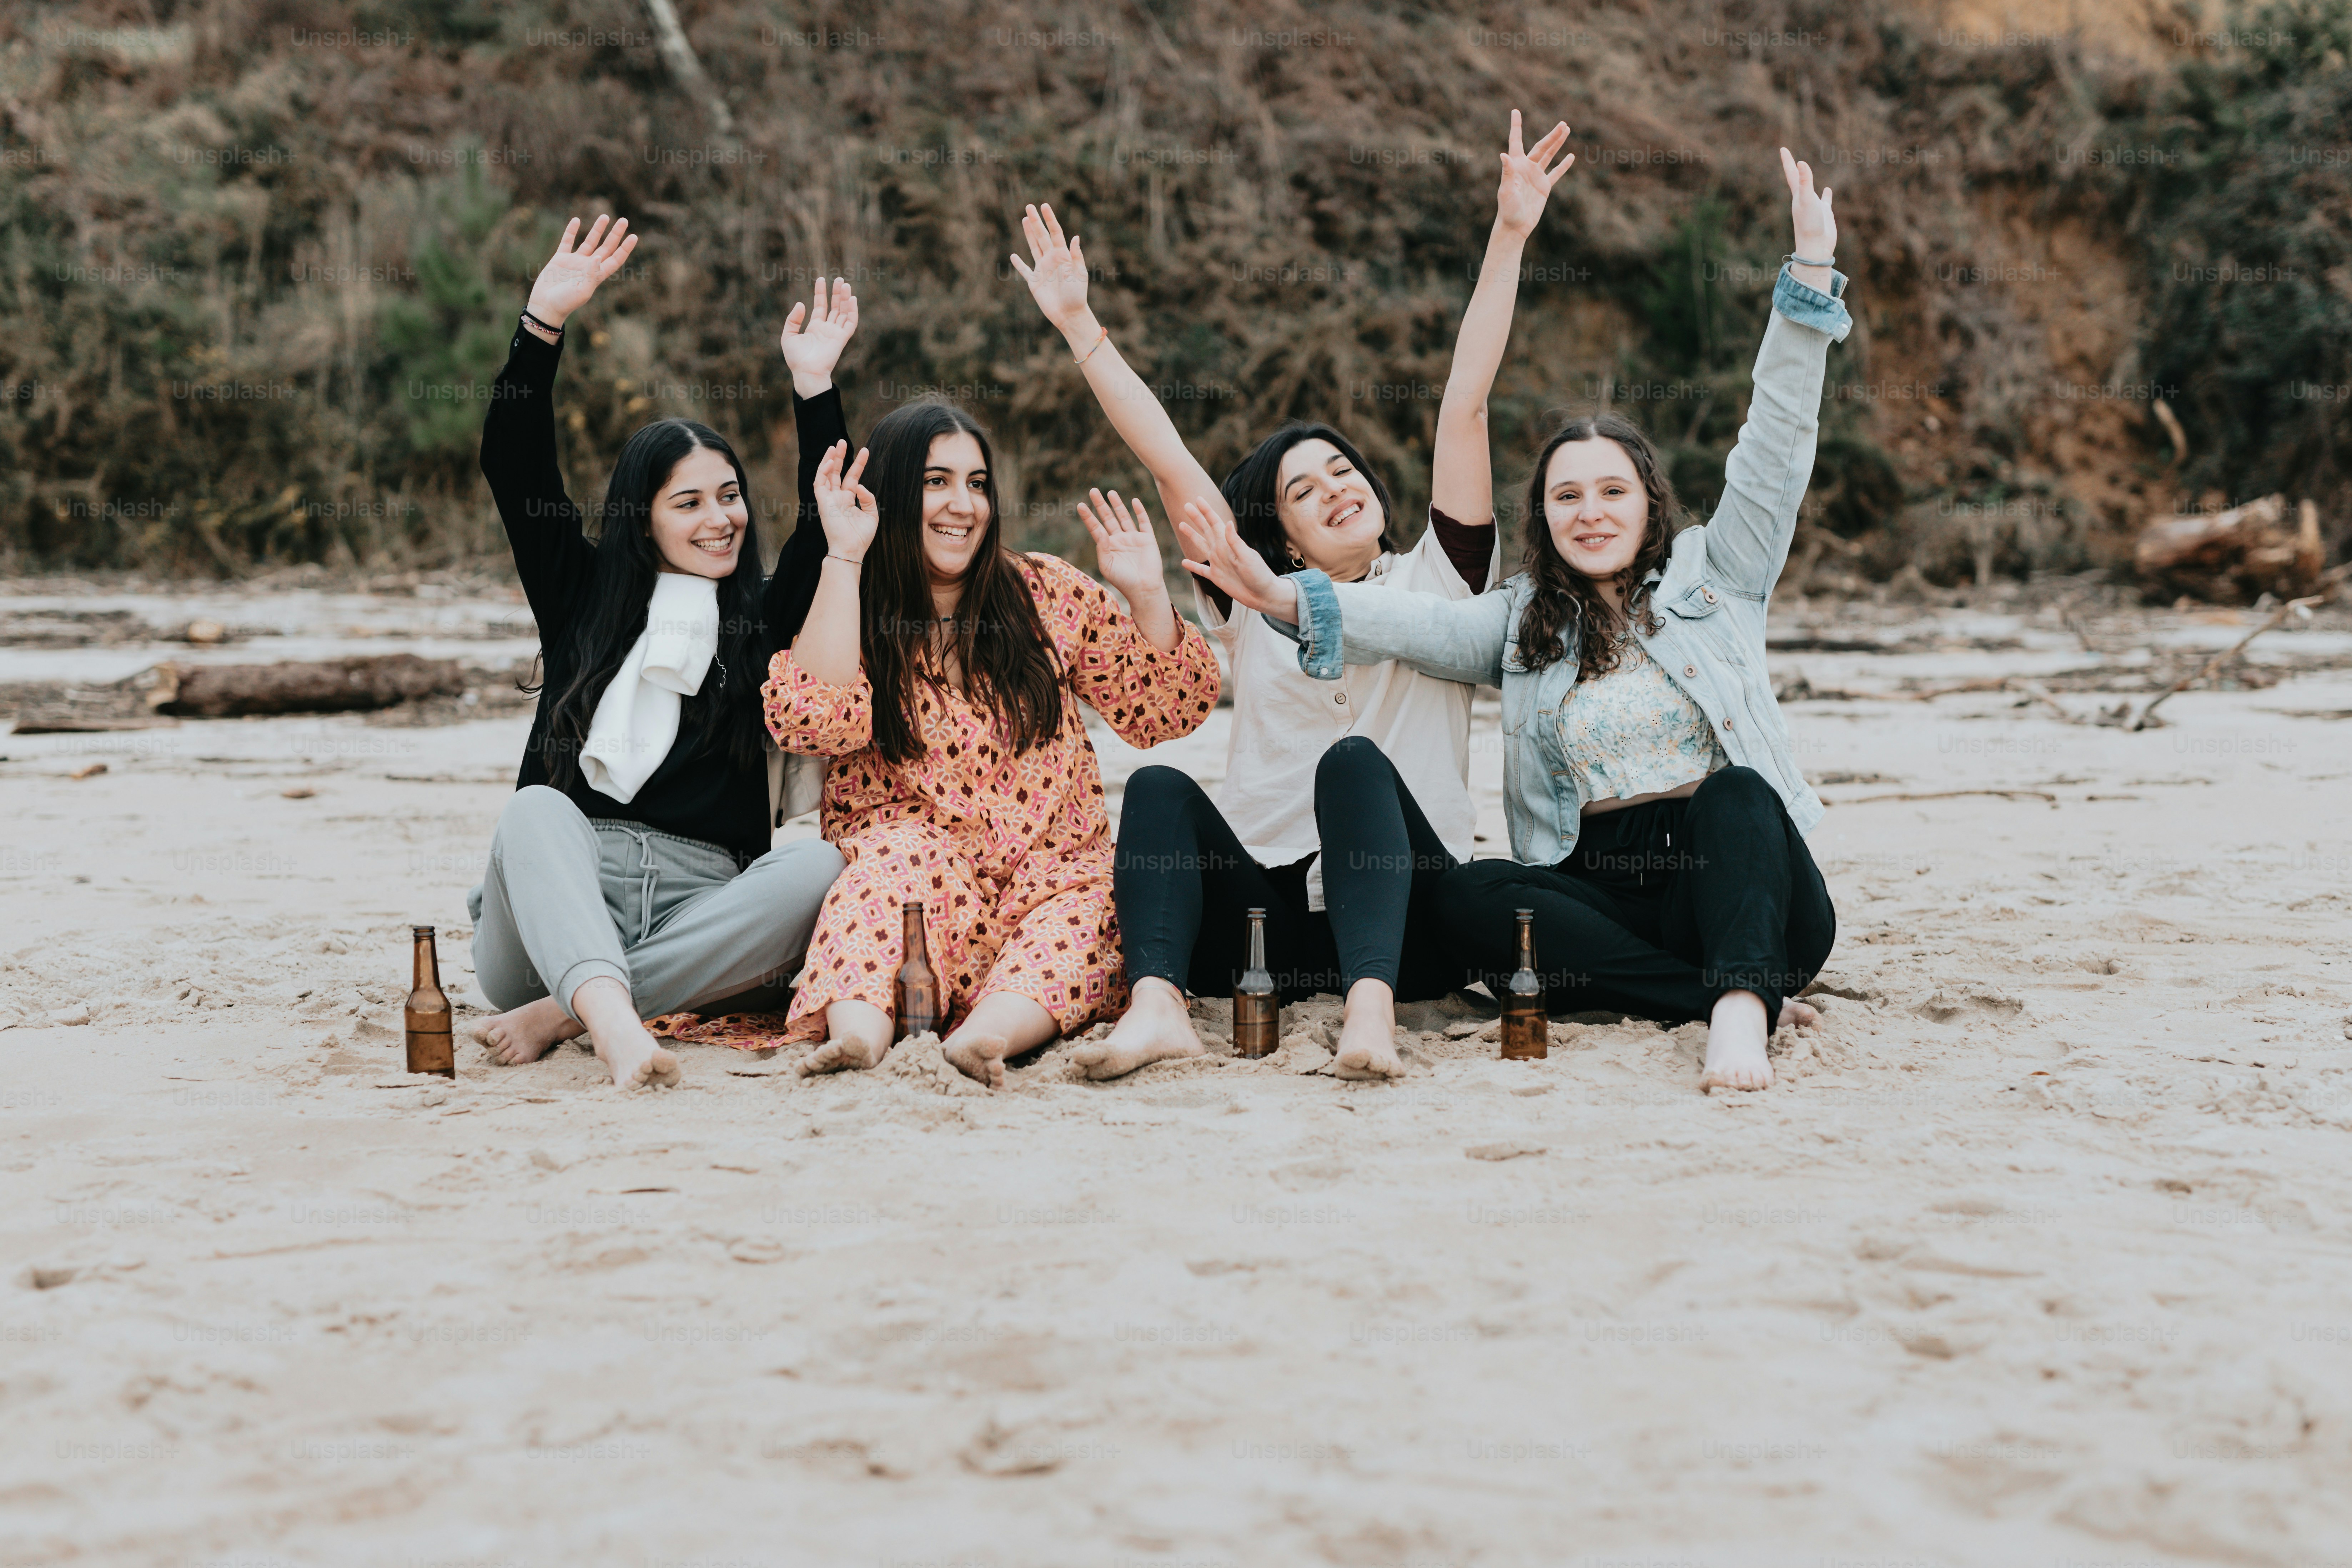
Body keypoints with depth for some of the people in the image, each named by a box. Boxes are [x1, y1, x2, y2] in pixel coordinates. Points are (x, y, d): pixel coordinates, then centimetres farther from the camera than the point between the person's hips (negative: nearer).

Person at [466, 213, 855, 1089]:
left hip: (697, 906, 1)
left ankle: (566, 1010, -35)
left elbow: (828, 530, 4)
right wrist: (546, 318, -3)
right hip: (553, 902, -1)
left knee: (822, 867, -29)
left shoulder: (761, 622, 16)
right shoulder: (581, 597, 15)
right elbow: (514, 466, 6)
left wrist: (815, 389, -2)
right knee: (537, 810, -32)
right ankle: (610, 1015, -59)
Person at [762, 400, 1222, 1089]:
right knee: (903, 850, -35)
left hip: (1053, 877, 2)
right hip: (907, 877, -2)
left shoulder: (1048, 593, 10)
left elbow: (1163, 712, 13)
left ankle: (992, 1028, -57)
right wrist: (843, 558, -16)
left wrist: (1147, 595, -3)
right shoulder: (852, 613, 4)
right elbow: (813, 722, -18)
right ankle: (858, 1024, -56)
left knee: (1082, 926, -31)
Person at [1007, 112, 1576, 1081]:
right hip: (1269, 921, 2)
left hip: (1408, 929, -2)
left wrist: (1509, 240, -1)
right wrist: (1078, 326, 11)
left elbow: (1465, 408, 5)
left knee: (1354, 762, -28)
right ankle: (1157, 1006, -42)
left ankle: (1370, 1008, -48)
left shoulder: (1435, 582, 12)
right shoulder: (1255, 603, 16)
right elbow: (1166, 461, 13)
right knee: (1161, 788, -20)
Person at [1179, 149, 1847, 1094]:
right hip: (1601, 889, 2)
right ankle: (1736, 1001, -33)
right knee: (1466, 896, -26)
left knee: (1733, 792, -33)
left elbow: (1776, 446, 4)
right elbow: (1414, 627, 0)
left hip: (1741, 883, -2)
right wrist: (1283, 599, -17)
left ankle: (1742, 1006, -53)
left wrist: (1812, 270, -5)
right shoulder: (1524, 622, 16)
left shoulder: (1714, 580, 12)